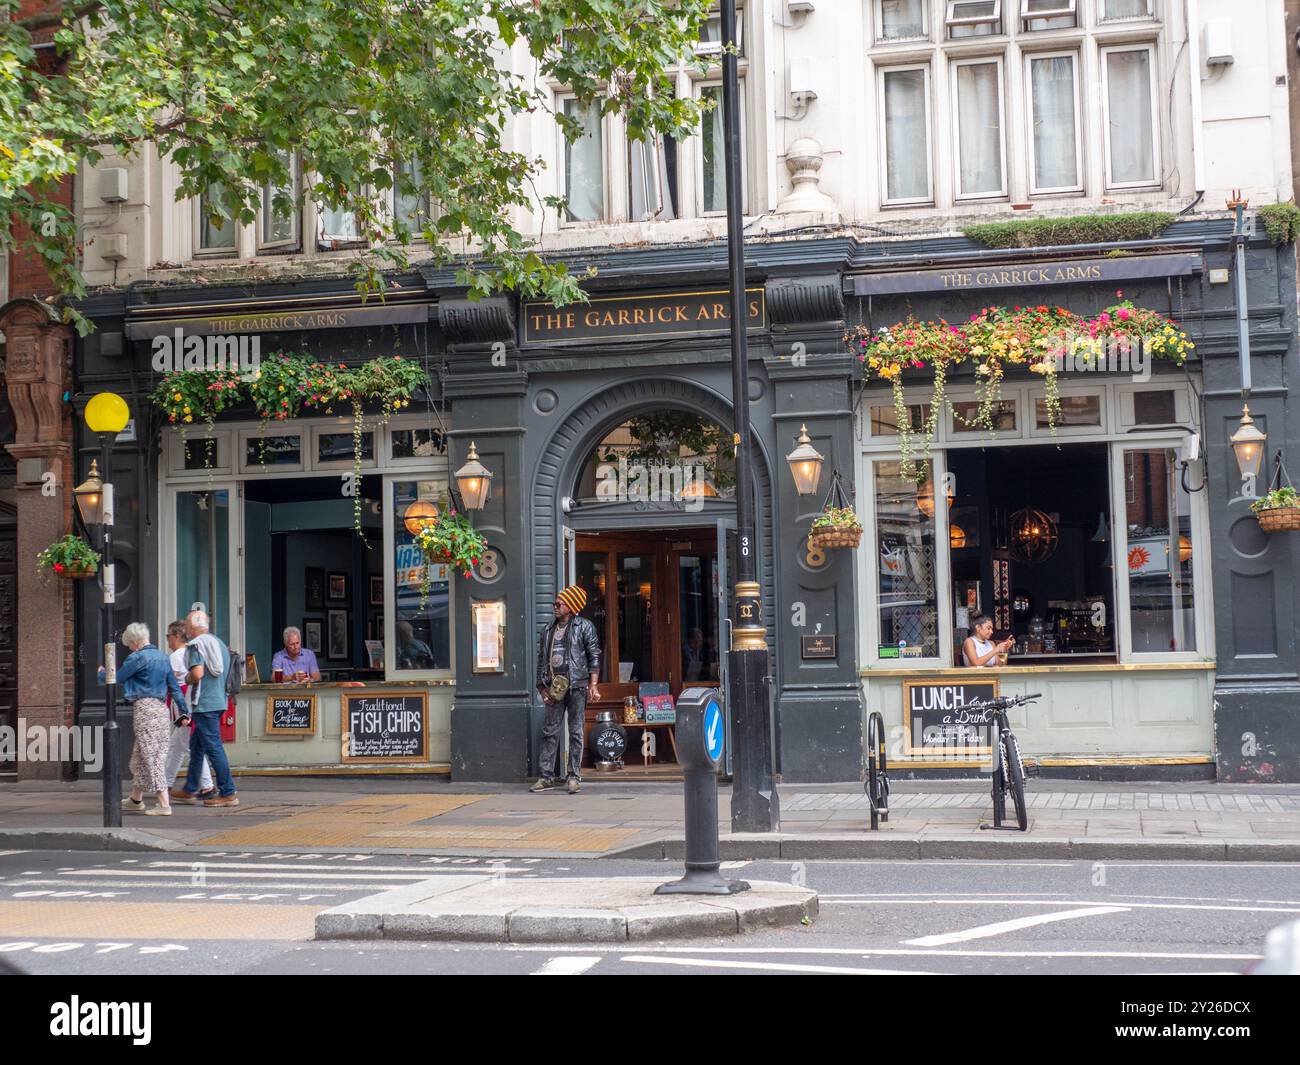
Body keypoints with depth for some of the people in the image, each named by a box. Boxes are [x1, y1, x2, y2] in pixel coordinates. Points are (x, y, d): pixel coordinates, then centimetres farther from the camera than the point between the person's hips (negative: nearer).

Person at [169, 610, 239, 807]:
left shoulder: (196, 645, -11)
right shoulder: (219, 643, 16)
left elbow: (197, 673, -23)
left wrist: (187, 679, -2)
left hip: (205, 704, -9)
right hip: (218, 700, 9)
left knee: (213, 747, -6)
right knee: (196, 745, 18)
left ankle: (228, 793, -6)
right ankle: (189, 791, 24)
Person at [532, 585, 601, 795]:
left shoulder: (584, 627, 3)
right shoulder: (548, 631, 17)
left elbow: (594, 656, -1)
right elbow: (541, 659, 17)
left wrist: (593, 685, -9)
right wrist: (542, 687, 7)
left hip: (576, 686, -4)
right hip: (554, 688, 4)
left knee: (576, 732, 1)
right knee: (549, 732, 2)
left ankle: (574, 776, 6)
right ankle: (547, 776, 7)